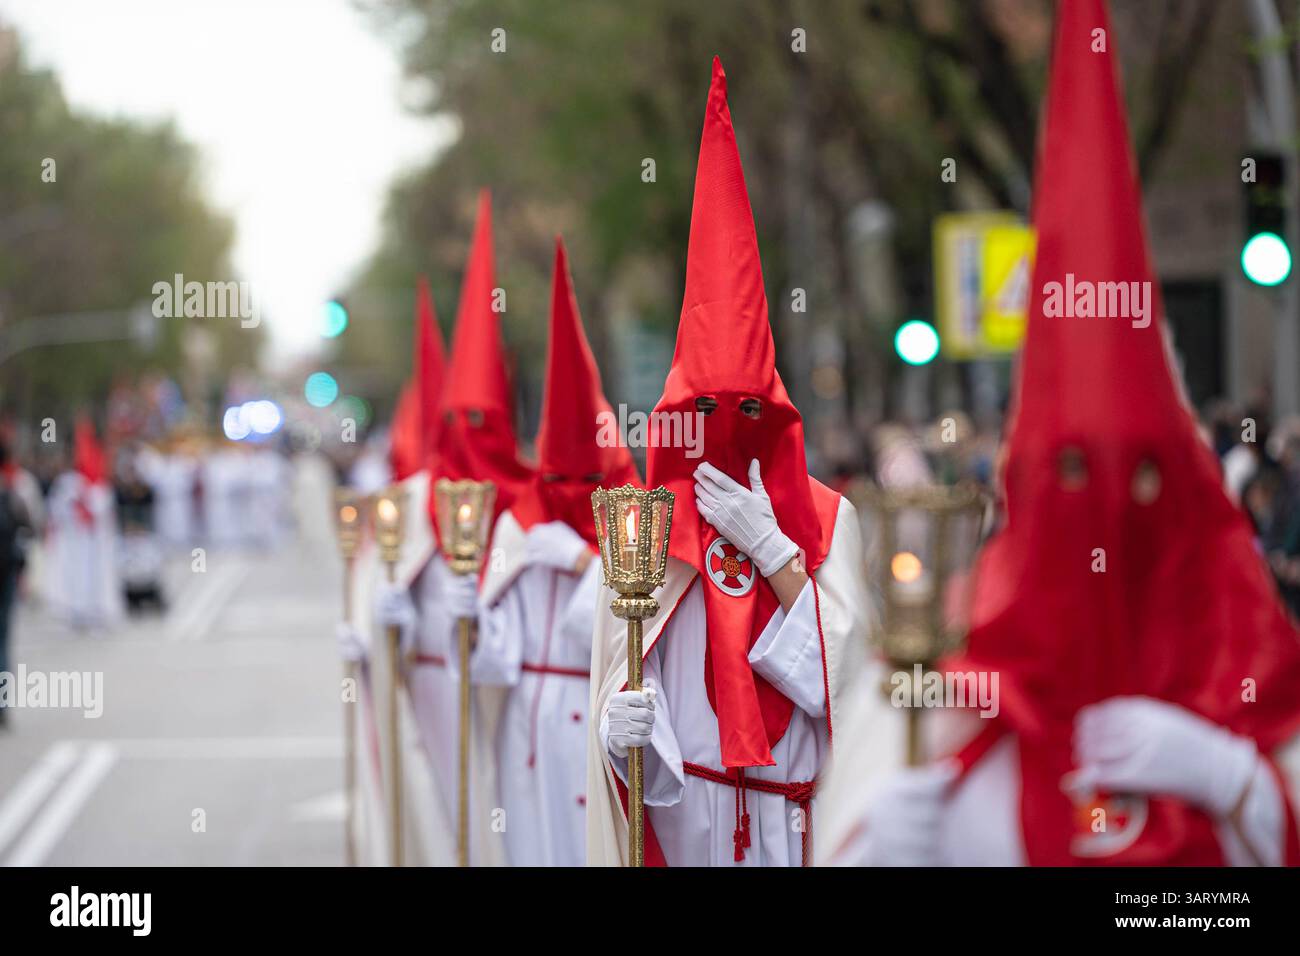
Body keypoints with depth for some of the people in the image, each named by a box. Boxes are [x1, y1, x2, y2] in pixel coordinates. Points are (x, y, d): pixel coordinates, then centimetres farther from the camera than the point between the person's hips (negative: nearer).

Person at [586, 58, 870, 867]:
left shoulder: (828, 520, 3)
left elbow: (846, 670, -7)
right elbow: (621, 671, -1)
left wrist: (771, 549, -12)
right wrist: (622, 721, -23)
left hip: (795, 808, 1)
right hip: (677, 799, -1)